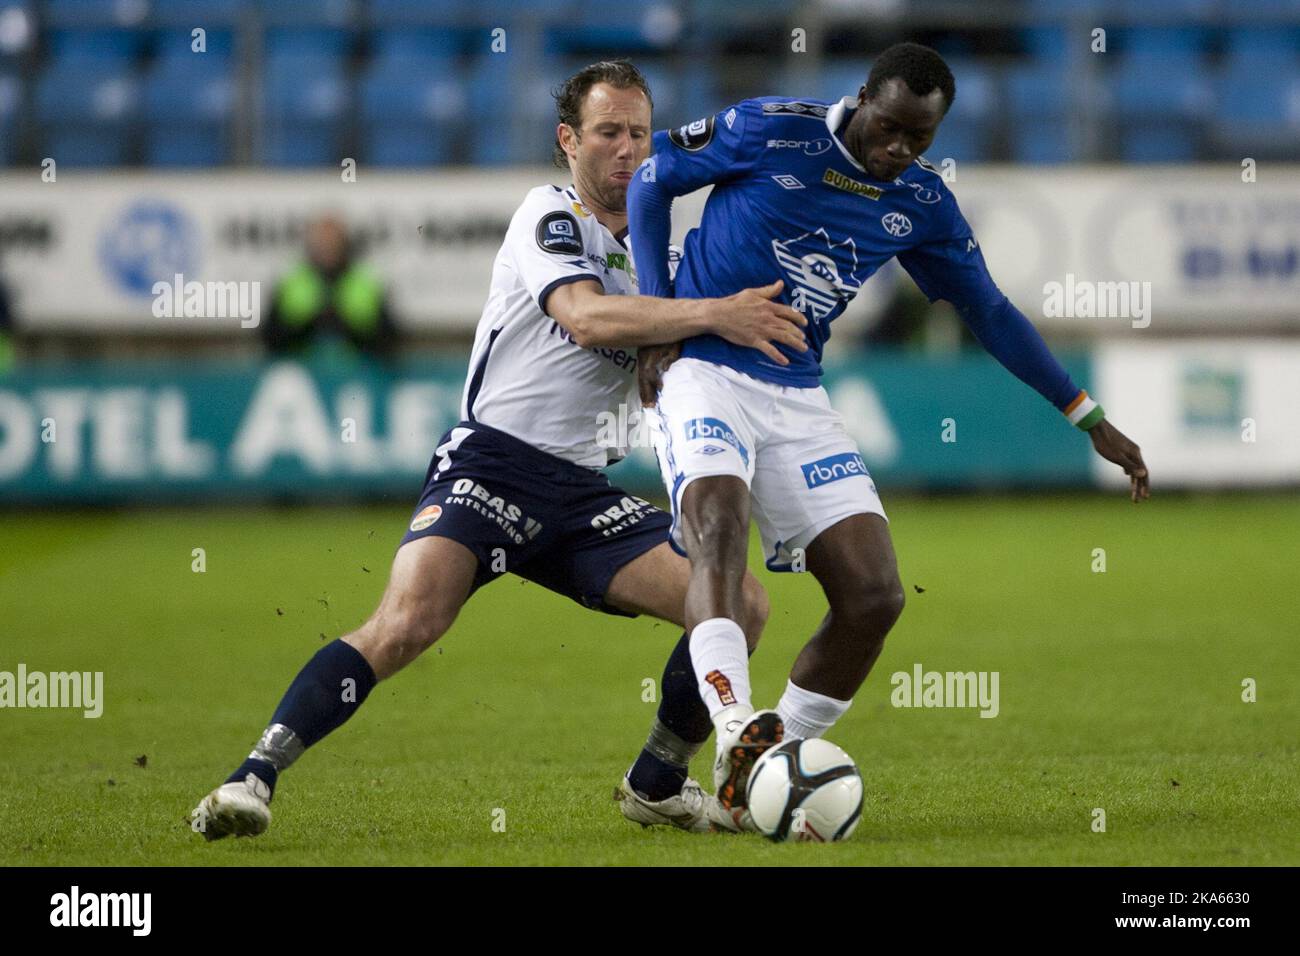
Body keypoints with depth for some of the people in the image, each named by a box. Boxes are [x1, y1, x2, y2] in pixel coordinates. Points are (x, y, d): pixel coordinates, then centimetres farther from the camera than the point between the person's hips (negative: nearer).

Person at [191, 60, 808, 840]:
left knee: (743, 607, -5)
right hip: (494, 461, -7)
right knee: (406, 624, -29)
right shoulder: (550, 216, -3)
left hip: (583, 491, 7)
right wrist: (715, 314, -27)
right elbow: (585, 315, -22)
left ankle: (659, 784, 14)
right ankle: (255, 778, -24)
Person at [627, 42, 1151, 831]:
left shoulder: (922, 202, 4)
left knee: (874, 594, -7)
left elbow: (989, 311, 15)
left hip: (797, 398, 5)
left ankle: (765, 771, 3)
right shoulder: (771, 130, -10)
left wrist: (1089, 418, 13)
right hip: (701, 372, -5)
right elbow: (651, 180, 1)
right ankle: (738, 745, -42)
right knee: (718, 533, -32)